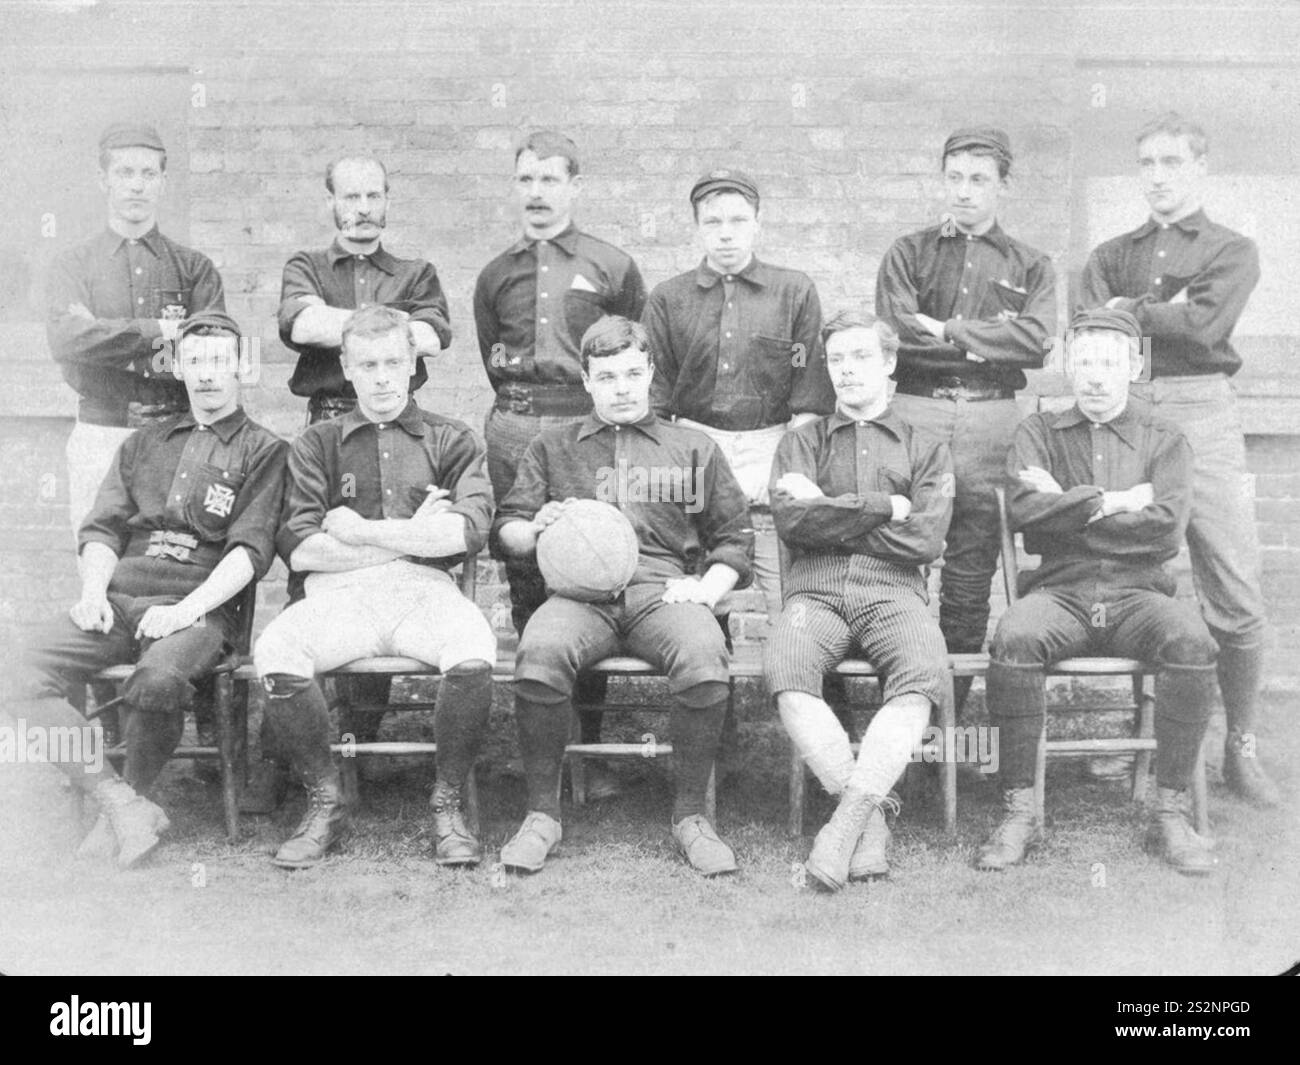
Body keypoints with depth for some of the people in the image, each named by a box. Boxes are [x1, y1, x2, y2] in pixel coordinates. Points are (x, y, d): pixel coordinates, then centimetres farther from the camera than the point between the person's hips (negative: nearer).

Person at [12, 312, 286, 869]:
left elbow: (251, 550, -3)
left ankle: (126, 804, -11)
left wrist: (187, 610, -17)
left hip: (201, 607, -4)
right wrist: (93, 591, -3)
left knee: (157, 682, -36)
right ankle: (123, 803, -20)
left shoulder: (263, 450, 8)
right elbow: (101, 528, 18)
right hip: (118, 599, 5)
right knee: (28, 672, -21)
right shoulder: (144, 443, 24)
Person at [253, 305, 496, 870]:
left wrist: (357, 530, -3)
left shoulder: (451, 440, 16)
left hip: (423, 590, 0)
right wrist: (411, 537, -1)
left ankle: (447, 804, -10)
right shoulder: (318, 443, 16)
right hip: (338, 594, 1)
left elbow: (466, 531, -3)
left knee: (474, 656, -33)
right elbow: (299, 548, 2)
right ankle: (324, 802, -9)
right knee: (274, 654, -30)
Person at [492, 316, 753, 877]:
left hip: (665, 591, 0)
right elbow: (505, 530, 19)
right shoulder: (552, 446, 24)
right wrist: (535, 530, -5)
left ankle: (690, 814, -16)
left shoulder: (694, 449, 23)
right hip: (580, 592, 0)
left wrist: (707, 589, 1)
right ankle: (542, 811, -16)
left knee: (705, 660, -35)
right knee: (538, 654, -35)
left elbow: (735, 537, 20)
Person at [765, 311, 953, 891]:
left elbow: (923, 541, 1)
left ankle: (848, 816, -32)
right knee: (784, 667, -33)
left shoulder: (926, 449, 19)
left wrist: (829, 515, 1)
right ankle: (872, 811, -26)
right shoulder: (801, 442, 21)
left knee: (925, 672, -34)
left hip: (894, 591, 0)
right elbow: (791, 521, 0)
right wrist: (884, 507, -1)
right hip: (815, 590, 1)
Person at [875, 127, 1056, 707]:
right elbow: (896, 333, -4)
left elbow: (1035, 342, -4)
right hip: (914, 410, -1)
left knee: (974, 563, 1)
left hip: (992, 418, 1)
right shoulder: (909, 253, 13)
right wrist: (989, 339, -4)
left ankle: (955, 700, 8)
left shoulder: (1031, 266, 15)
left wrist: (947, 331, -7)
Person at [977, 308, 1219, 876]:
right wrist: (1114, 502, -7)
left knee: (1192, 641, -32)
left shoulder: (1164, 440, 12)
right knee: (1013, 637, -33)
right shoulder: (1039, 431, 14)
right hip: (1060, 592, 0)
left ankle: (1169, 813, -18)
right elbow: (1025, 510, -6)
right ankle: (1020, 811, -22)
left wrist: (1066, 509, -4)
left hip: (1138, 594, 0)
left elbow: (1167, 530, -6)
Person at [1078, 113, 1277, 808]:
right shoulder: (1111, 255, 21)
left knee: (1235, 596, -5)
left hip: (1201, 415, -2)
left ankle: (1242, 748, 7)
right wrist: (1166, 315, -6)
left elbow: (1204, 325, -7)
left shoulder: (1232, 251, 13)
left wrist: (1129, 311, 2)